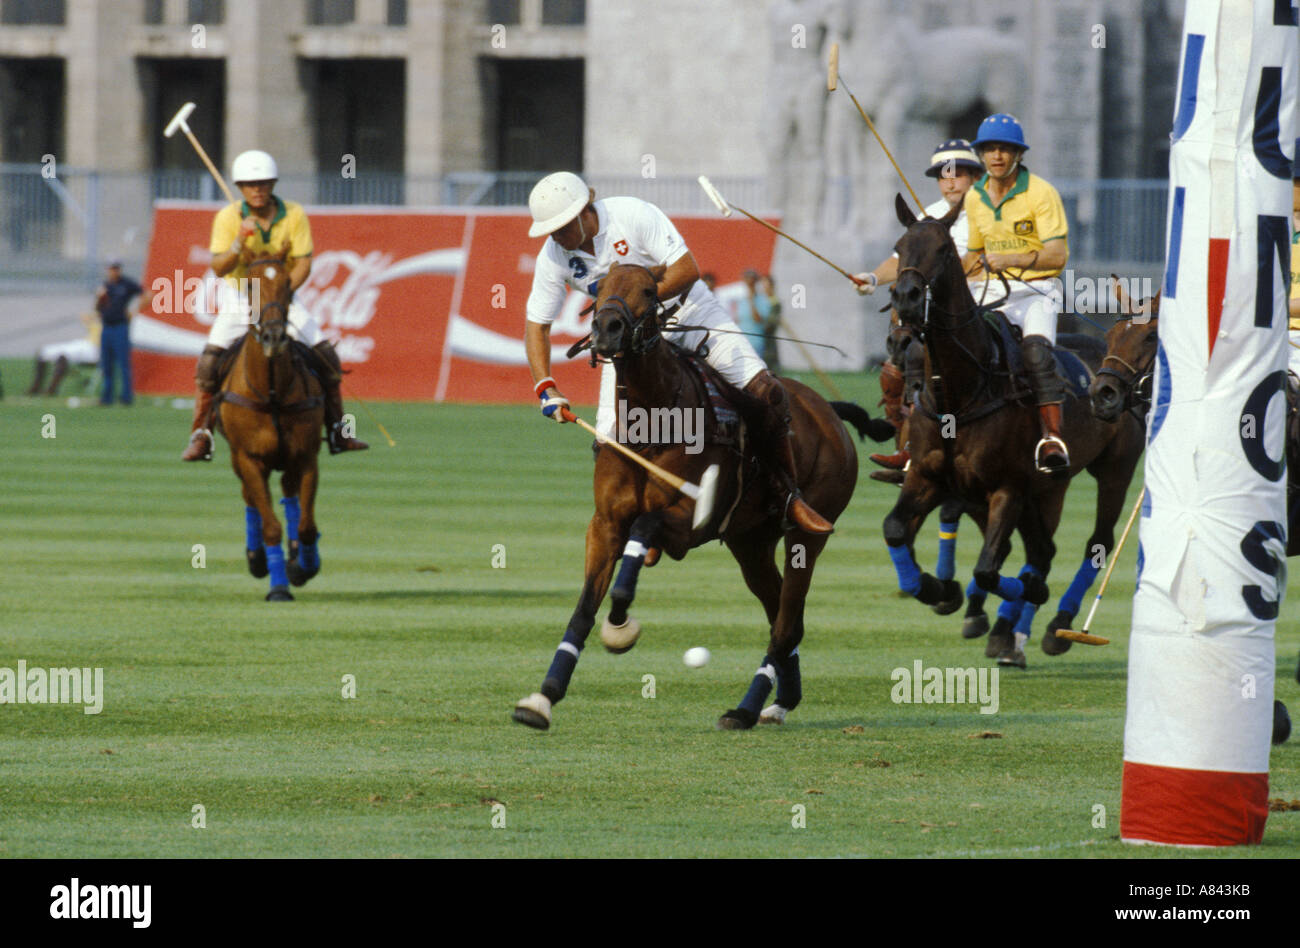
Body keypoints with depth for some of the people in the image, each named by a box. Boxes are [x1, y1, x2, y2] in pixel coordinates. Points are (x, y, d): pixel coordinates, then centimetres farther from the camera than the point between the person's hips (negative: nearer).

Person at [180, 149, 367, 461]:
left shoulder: (294, 215, -10)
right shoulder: (227, 218, -14)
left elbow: (303, 263, -10)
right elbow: (219, 268, -19)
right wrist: (239, 244, -38)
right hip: (238, 297, -2)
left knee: (326, 354, -7)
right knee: (210, 359, -21)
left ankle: (337, 431, 6)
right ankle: (200, 435, -15)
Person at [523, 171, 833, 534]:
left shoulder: (634, 215, -25)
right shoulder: (553, 256, -14)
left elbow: (687, 270, -27)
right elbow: (536, 324, -6)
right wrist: (545, 388, -19)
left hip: (686, 310, -3)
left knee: (765, 391, -15)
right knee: (610, 438, -13)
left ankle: (792, 497, 1)